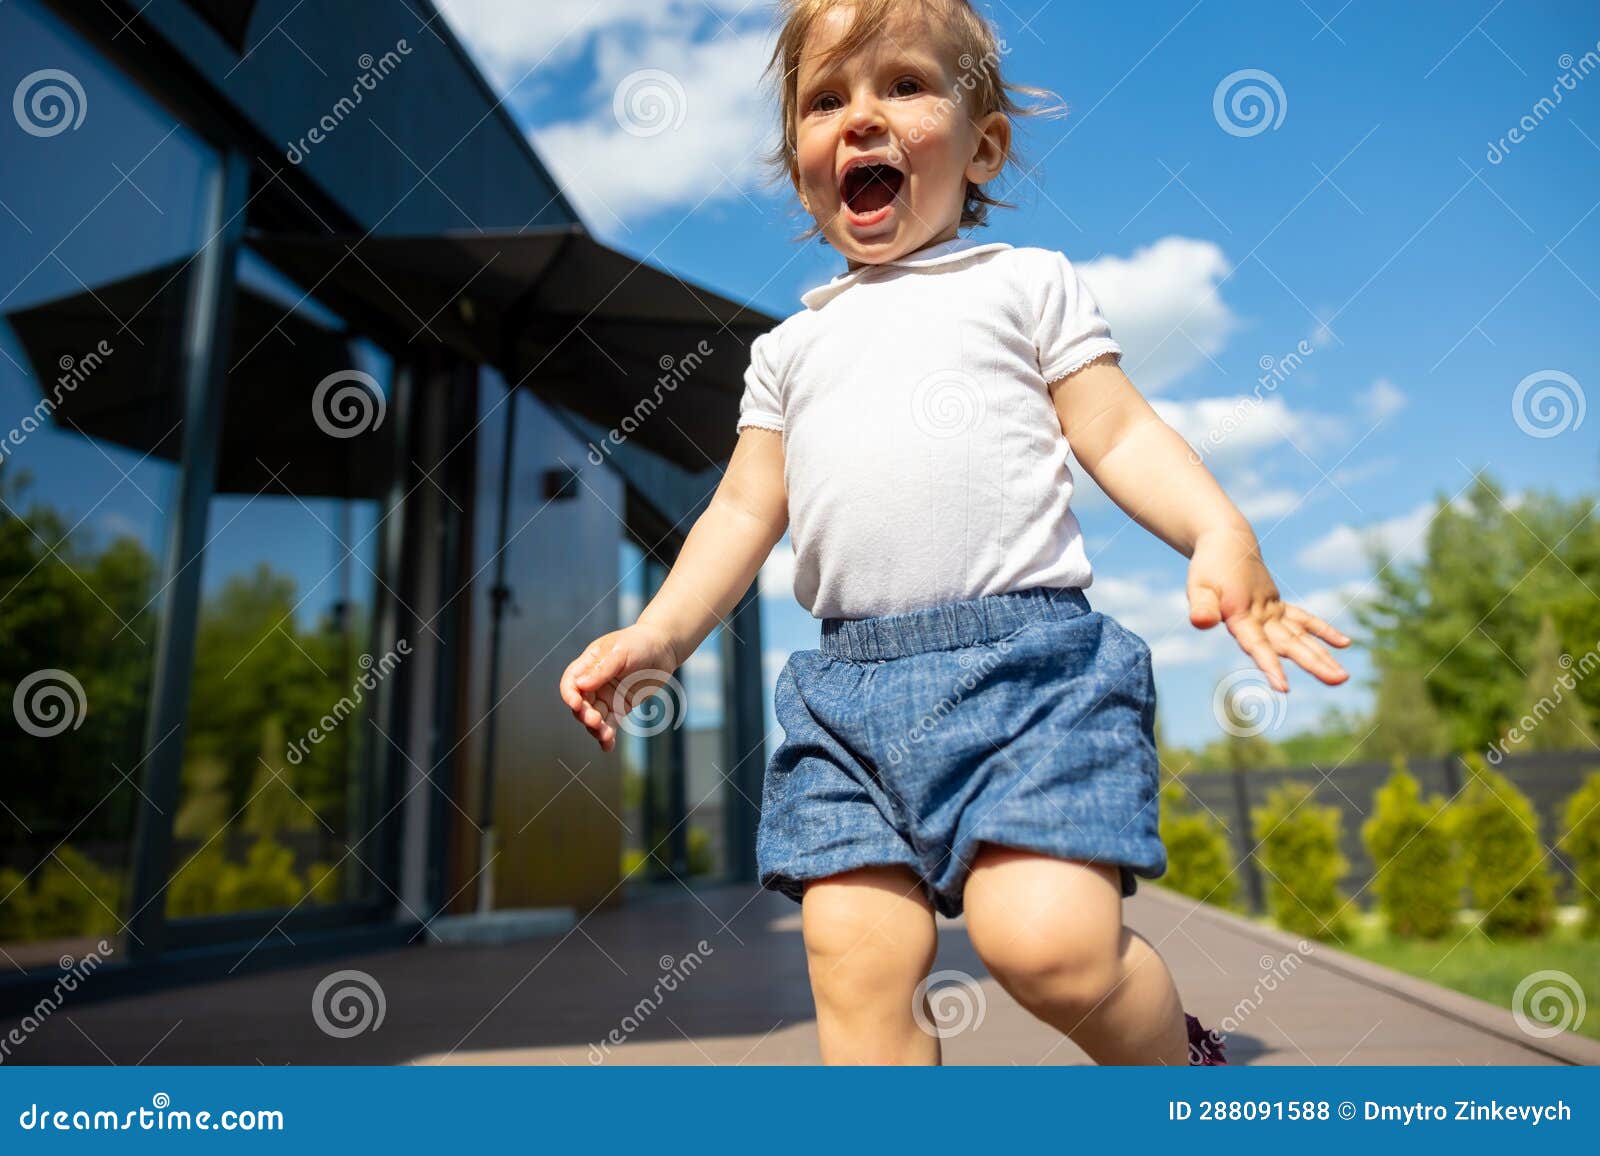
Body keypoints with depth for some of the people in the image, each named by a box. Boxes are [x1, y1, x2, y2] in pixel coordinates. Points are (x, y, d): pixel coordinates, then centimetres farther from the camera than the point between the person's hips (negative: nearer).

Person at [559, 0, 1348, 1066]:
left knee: (1048, 940, -16)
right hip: (849, 687, 4)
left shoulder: (1026, 282, 13)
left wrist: (1220, 535, -14)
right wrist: (657, 637, 10)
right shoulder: (791, 346, 23)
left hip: (1027, 661, -3)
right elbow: (746, 510, 21)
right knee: (855, 965, -4)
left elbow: (1120, 434, 5)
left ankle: (1178, 1061, 16)